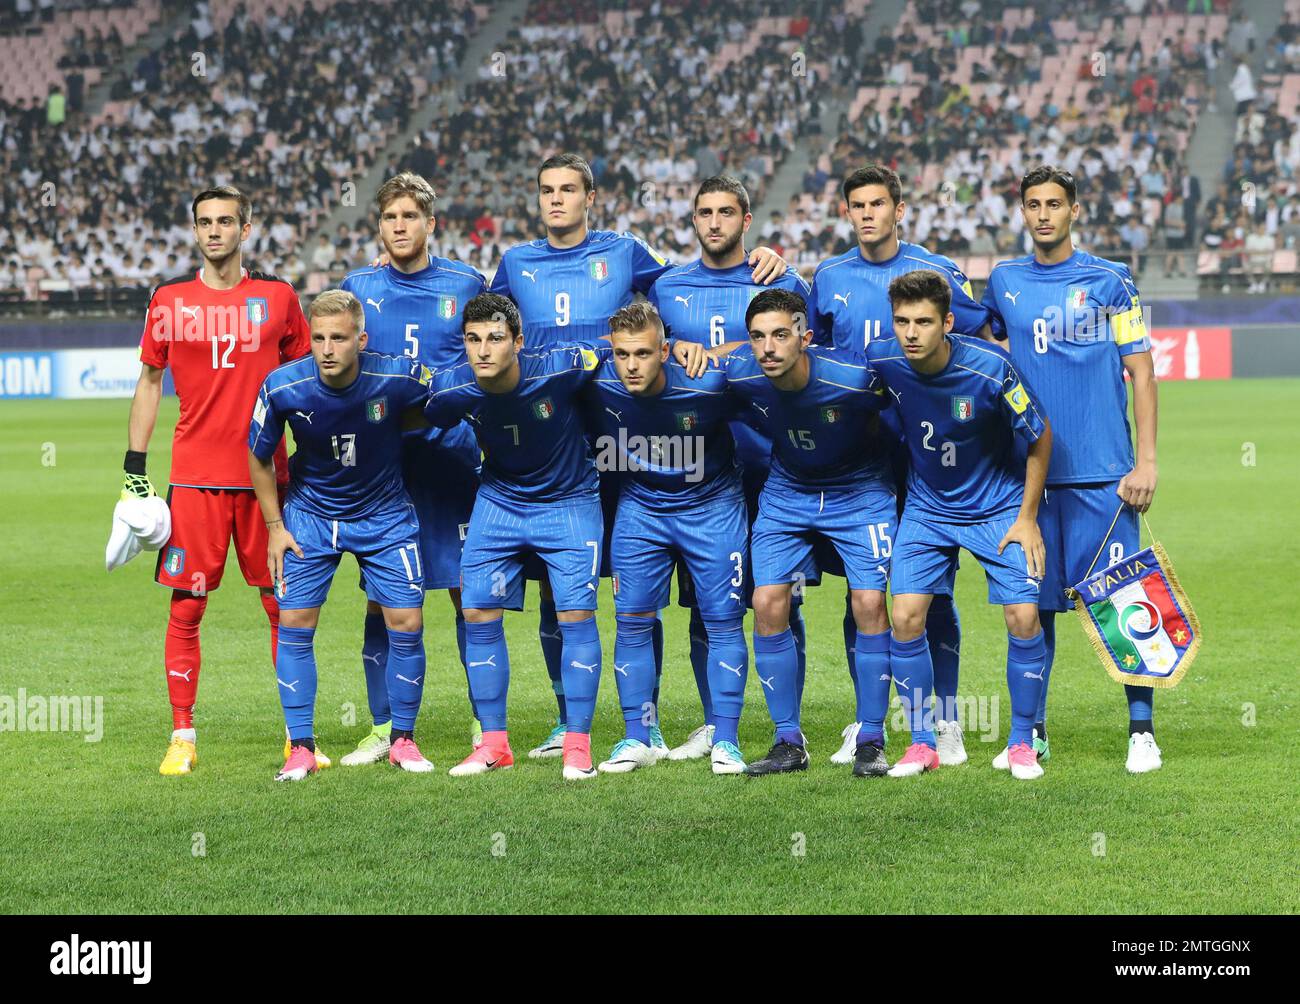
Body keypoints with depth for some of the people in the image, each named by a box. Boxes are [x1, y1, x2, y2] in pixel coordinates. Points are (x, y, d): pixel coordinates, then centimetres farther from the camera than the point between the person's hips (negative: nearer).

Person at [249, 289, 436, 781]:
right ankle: (300, 747, 6)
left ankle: (403, 740, 13)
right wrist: (274, 526, -2)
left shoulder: (400, 377, -25)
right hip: (310, 514, 0)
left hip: (385, 514, 0)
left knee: (406, 623, -5)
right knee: (295, 624, -5)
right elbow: (259, 459, -4)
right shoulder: (283, 387, -22)